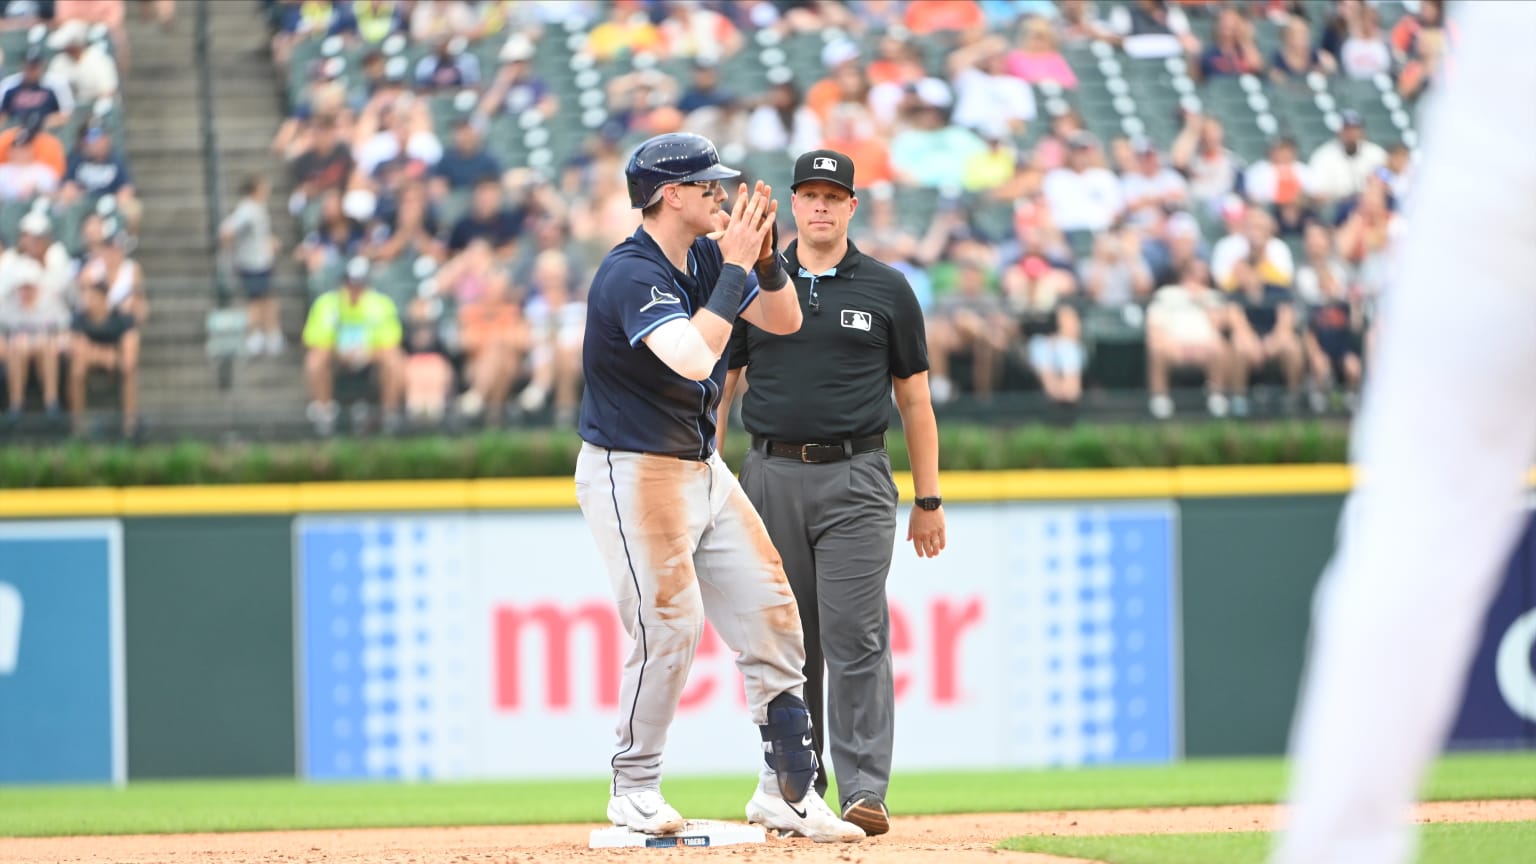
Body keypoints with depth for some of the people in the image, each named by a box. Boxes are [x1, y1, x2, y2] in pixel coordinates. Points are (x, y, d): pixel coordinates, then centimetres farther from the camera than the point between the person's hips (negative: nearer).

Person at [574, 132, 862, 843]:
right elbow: (694, 358, -34)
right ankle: (634, 791, 2)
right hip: (631, 472, -9)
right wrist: (736, 268, -27)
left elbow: (783, 322, 9)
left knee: (769, 615, 4)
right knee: (671, 625, -14)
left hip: (703, 467, 9)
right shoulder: (631, 275, -21)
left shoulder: (705, 259, 6)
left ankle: (786, 790, 11)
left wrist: (764, 257, -8)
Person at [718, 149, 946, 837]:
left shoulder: (887, 290, 6)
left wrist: (928, 501, 6)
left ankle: (864, 792, -13)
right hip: (771, 476, 2)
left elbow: (914, 400, 9)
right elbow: (719, 388, 12)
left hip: (855, 478, -2)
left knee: (855, 638, -10)